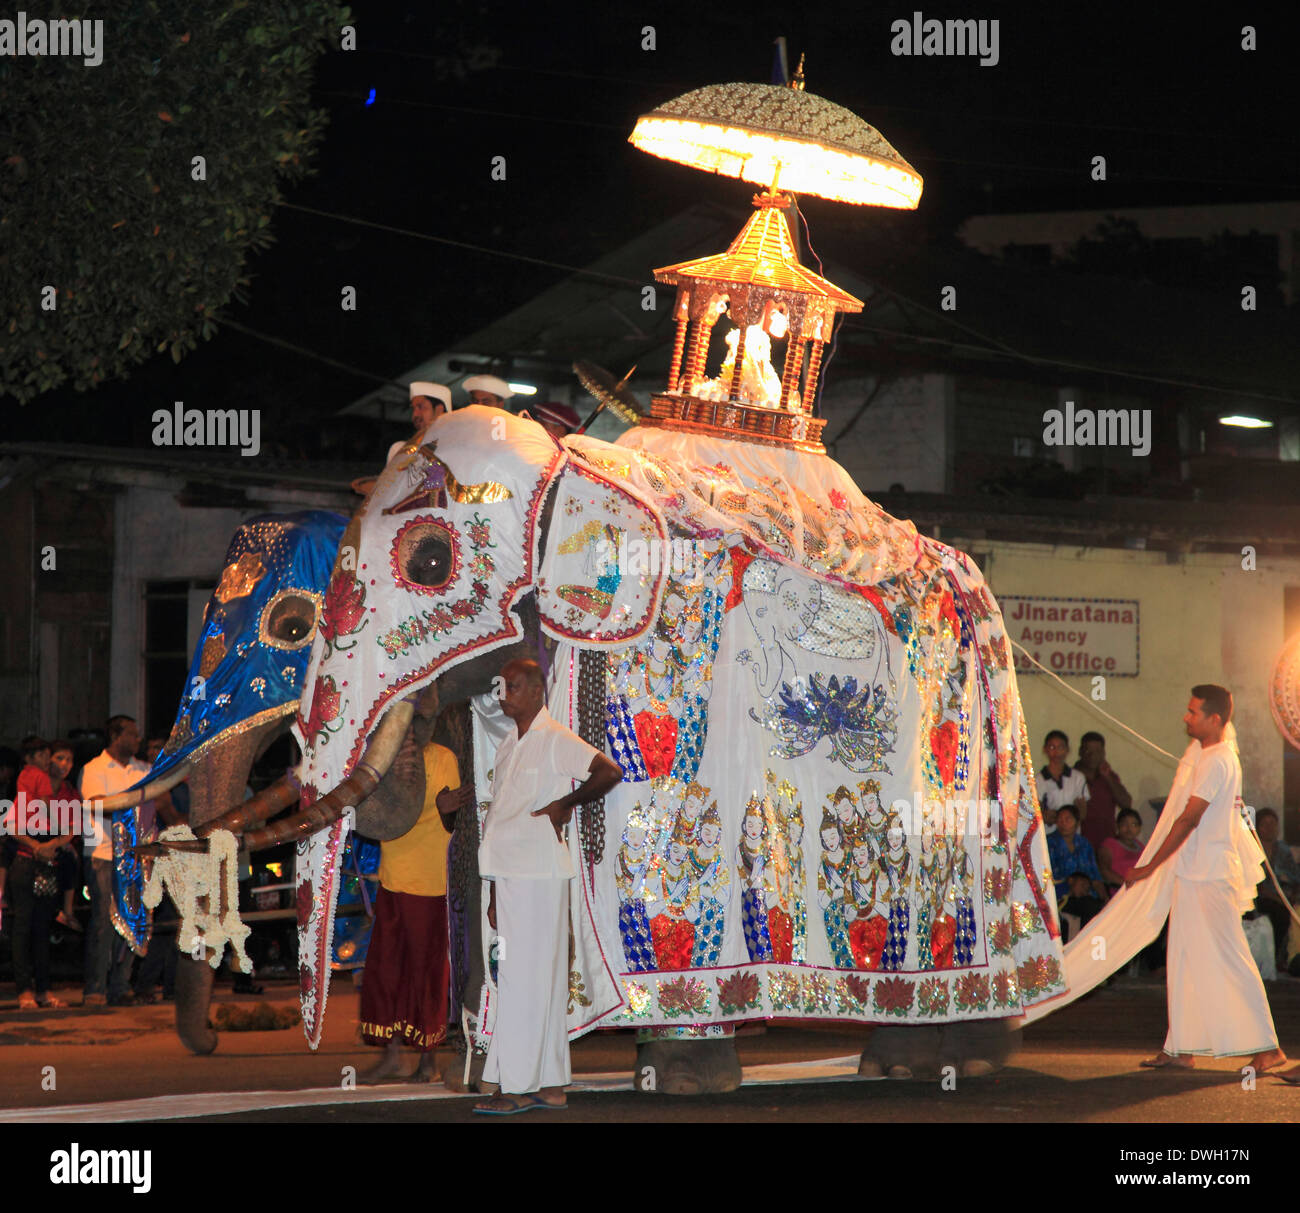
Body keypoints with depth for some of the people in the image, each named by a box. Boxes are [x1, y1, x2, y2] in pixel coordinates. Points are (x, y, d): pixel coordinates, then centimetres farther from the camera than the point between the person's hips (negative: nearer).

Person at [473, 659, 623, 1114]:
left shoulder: (554, 740, -9)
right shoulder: (509, 747, 18)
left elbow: (609, 771, -22)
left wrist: (564, 804, -13)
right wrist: (495, 894, 19)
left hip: (538, 875, -9)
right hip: (511, 874, 9)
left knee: (525, 978, -9)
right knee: (540, 980, 10)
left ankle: (517, 1087, -9)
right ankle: (551, 1085, 13)